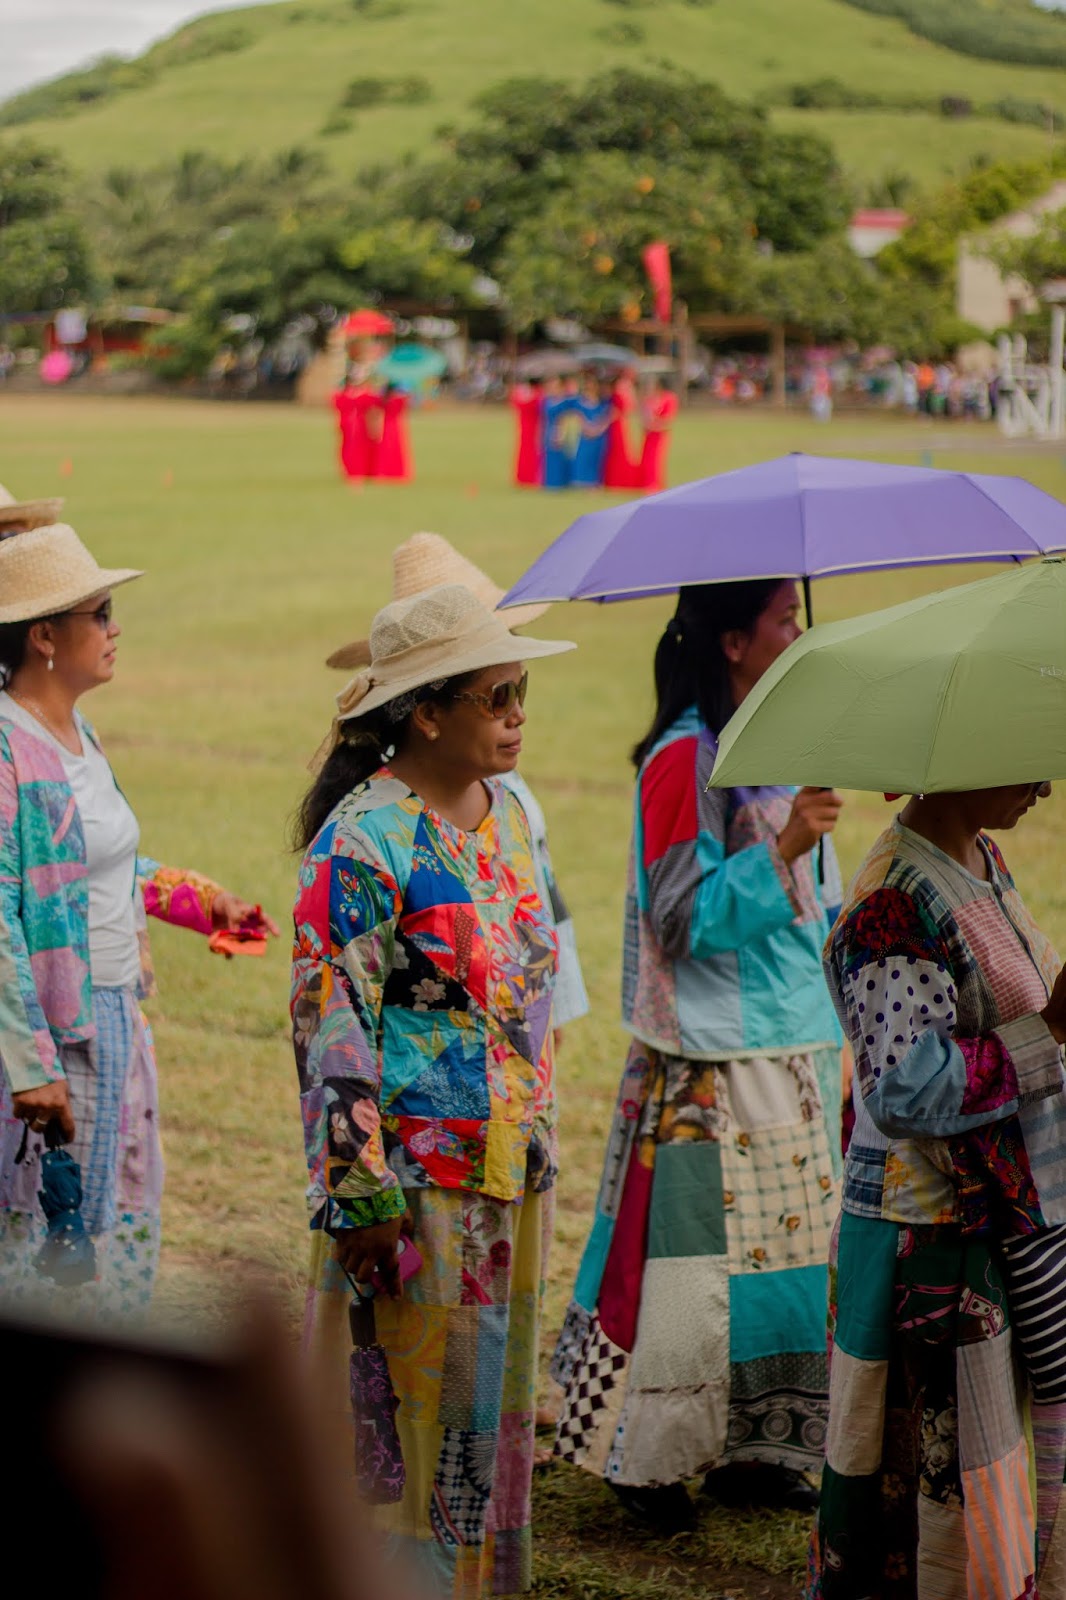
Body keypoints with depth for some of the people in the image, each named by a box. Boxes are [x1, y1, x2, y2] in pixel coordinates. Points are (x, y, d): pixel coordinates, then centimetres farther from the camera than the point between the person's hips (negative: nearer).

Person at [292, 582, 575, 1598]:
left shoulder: (509, 811, 9)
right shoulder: (364, 840, -16)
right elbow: (328, 1022, -16)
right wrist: (361, 1193, -18)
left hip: (510, 1162, 8)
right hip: (415, 1171, -8)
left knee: (493, 1389, 15)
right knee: (417, 1392, 1)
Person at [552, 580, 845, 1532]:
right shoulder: (685, 760, -14)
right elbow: (684, 920, -18)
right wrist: (783, 850, -28)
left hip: (792, 1052, 9)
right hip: (711, 1068, -9)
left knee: (786, 1250, 11)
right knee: (699, 1258, -4)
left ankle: (751, 1449, 21)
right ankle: (643, 1459, 8)